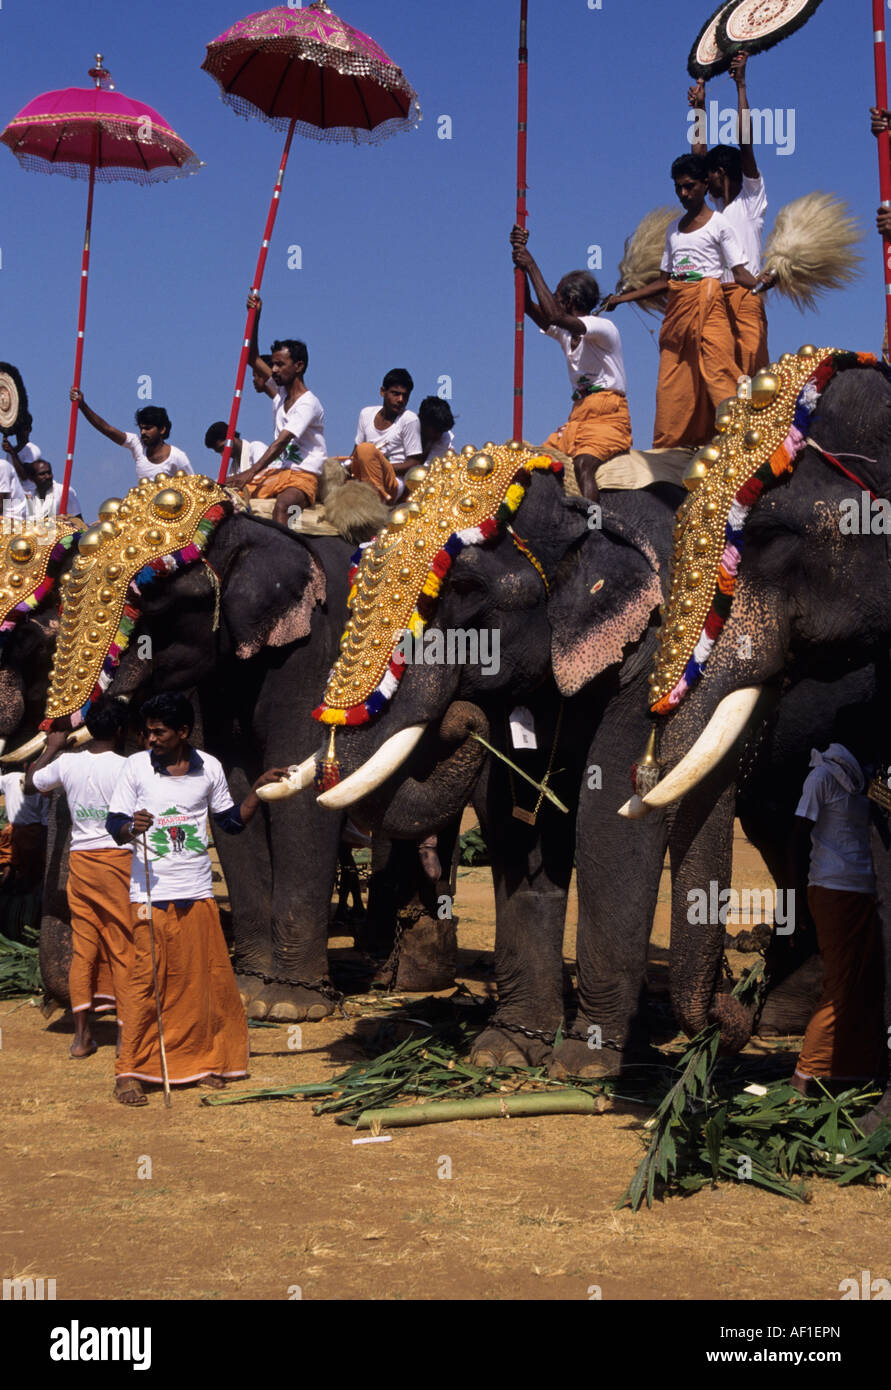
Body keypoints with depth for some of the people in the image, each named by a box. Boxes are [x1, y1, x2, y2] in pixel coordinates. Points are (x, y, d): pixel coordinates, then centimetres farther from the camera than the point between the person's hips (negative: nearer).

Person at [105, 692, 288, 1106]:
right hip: (151, 893, -3)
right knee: (146, 982, -6)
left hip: (197, 894, 3)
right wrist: (131, 827, -22)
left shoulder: (210, 768, 6)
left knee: (206, 979, 5)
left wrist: (260, 789, 5)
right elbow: (113, 823, 0)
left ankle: (203, 1060, 19)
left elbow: (230, 821, 16)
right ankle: (129, 1072, 1)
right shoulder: (136, 766, 0)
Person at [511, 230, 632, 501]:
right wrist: (520, 260, 5)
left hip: (608, 417, -9)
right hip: (578, 417, 9)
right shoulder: (566, 333, 19)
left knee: (583, 463, -34)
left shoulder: (604, 328, -7)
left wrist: (532, 267, -15)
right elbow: (529, 306, 15)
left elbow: (555, 316, -21)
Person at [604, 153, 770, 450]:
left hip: (708, 305, -5)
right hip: (677, 308, 5)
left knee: (716, 370, -18)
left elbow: (739, 273, -1)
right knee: (672, 380, -2)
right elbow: (664, 281, 22)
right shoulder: (674, 229, 19)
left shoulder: (718, 223, 4)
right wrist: (621, 298, 20)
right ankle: (670, 445, -2)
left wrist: (759, 281, -16)